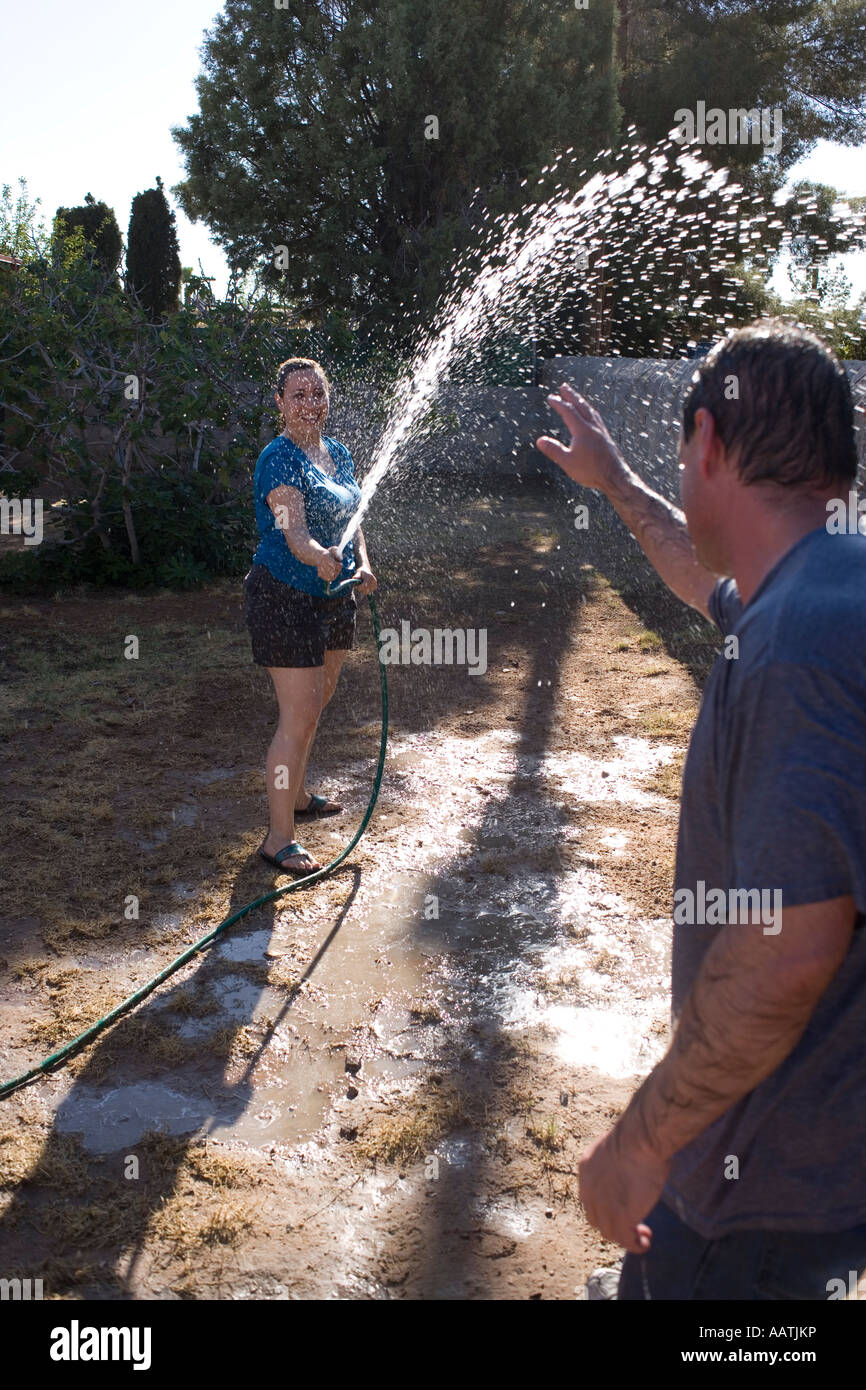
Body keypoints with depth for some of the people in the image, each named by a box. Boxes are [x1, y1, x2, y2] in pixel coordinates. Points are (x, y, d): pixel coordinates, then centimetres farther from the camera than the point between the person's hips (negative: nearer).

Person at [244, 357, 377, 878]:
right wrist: (321, 558, -50)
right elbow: (293, 531, -30)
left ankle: (297, 796, 41)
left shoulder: (339, 453, 10)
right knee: (299, 715, -10)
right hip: (284, 596, -9)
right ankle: (279, 838, 0)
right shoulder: (279, 459, -16)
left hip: (332, 597, 9)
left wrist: (362, 564, -2)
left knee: (316, 704, 21)